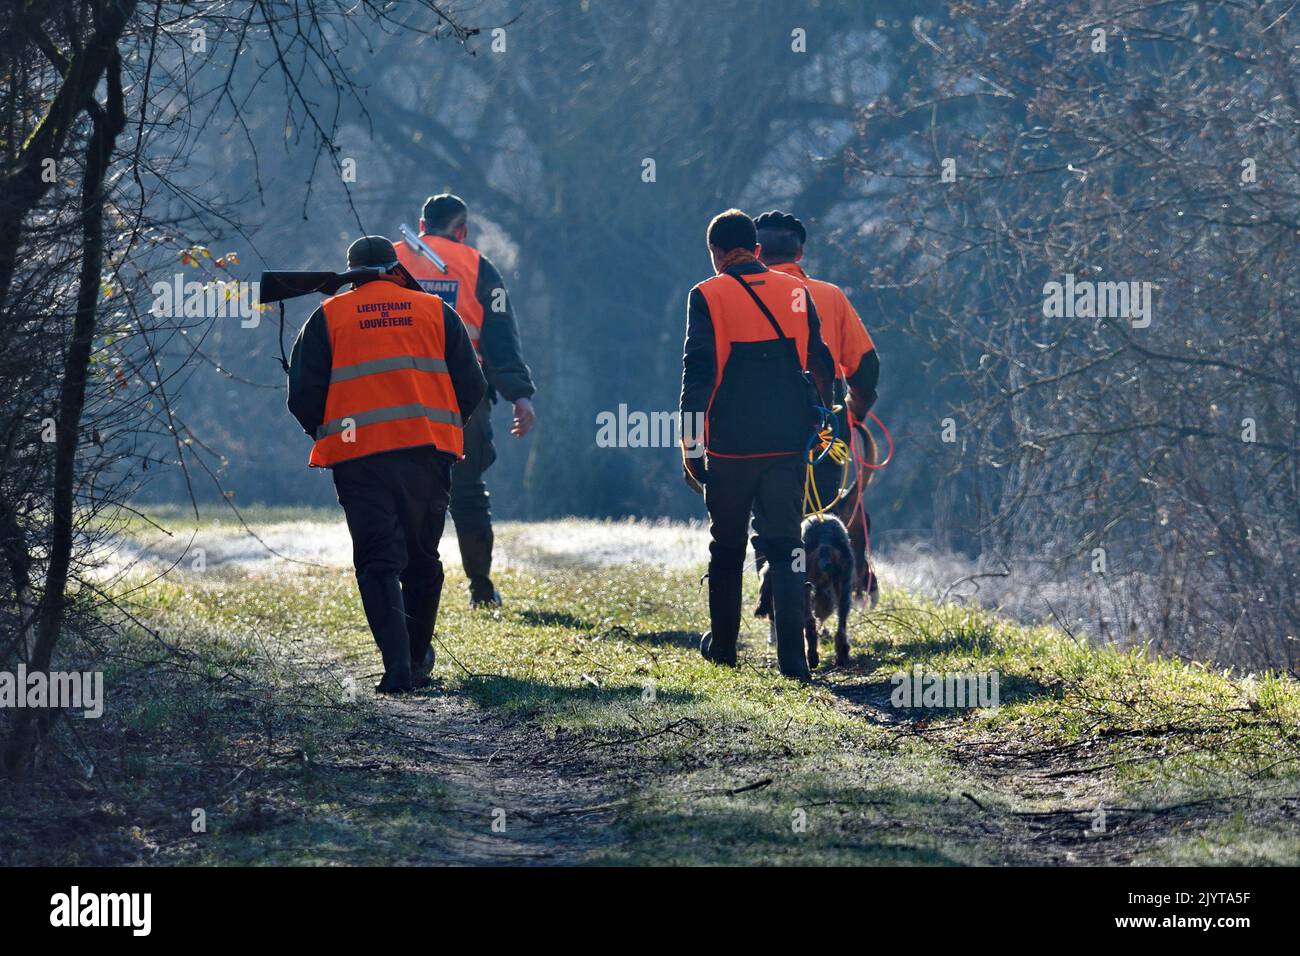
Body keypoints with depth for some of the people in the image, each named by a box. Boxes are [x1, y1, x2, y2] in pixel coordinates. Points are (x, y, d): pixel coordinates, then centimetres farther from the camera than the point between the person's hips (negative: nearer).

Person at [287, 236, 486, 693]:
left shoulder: (329, 317, 9)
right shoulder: (436, 312, 13)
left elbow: (303, 395, 5)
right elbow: (471, 386, 11)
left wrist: (325, 434, 23)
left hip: (359, 455, -1)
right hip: (427, 450, 2)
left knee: (378, 562, -1)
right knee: (422, 559, 16)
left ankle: (397, 665, -16)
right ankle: (419, 659, 24)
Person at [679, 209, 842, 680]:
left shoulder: (708, 297, -4)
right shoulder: (796, 293, 7)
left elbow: (697, 375, -8)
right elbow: (822, 365, 12)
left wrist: (690, 447, -4)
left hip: (730, 446, -2)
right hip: (787, 444, 2)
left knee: (726, 548, 14)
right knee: (785, 545, 2)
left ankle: (722, 645, 23)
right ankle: (792, 656, -8)